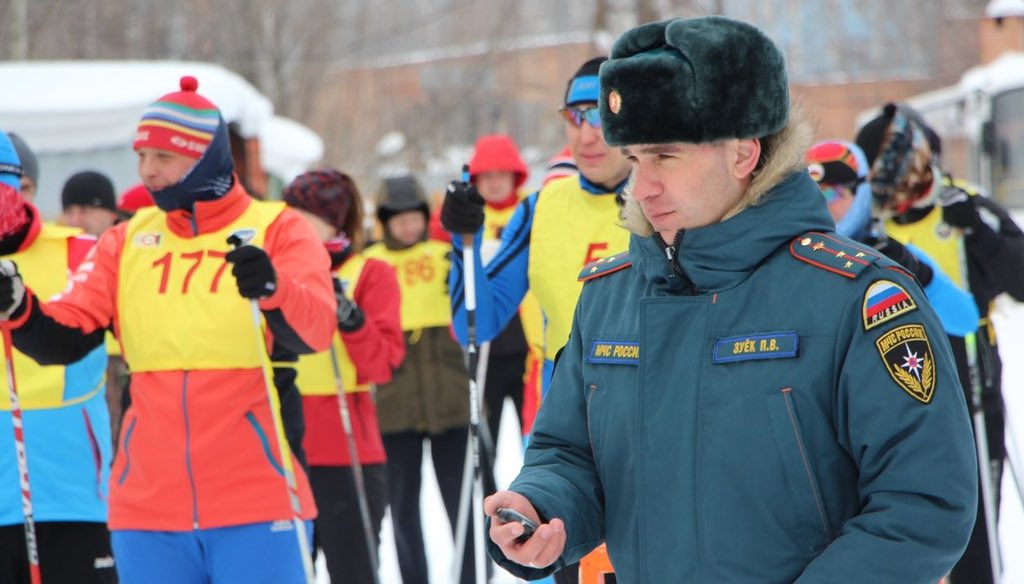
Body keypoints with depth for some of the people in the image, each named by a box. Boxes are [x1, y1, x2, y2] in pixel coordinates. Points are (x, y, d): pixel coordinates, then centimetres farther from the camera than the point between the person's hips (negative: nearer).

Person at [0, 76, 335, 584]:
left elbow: (312, 331, -16)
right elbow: (63, 337, 2)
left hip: (256, 505, -4)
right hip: (149, 508, 4)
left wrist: (271, 290, -36)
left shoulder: (277, 231, 0)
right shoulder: (127, 242, 11)